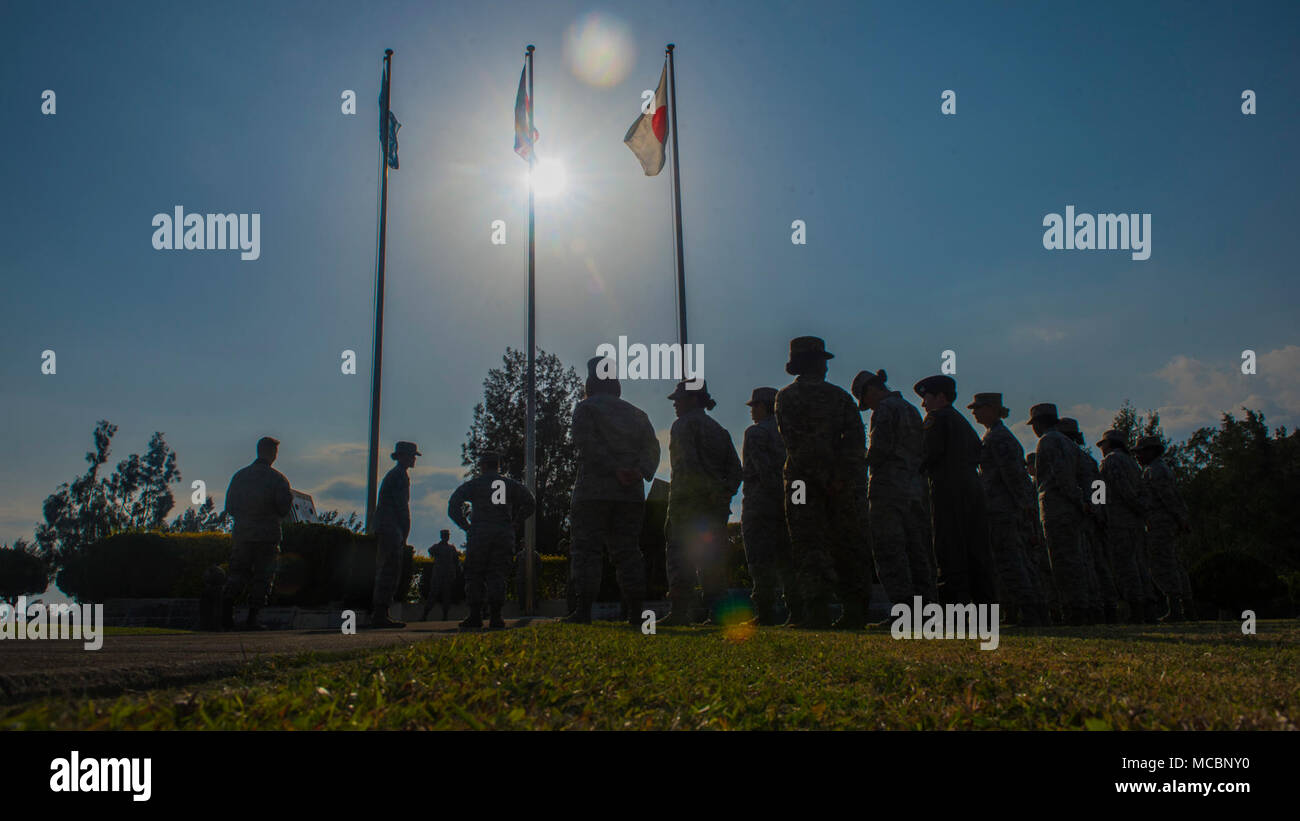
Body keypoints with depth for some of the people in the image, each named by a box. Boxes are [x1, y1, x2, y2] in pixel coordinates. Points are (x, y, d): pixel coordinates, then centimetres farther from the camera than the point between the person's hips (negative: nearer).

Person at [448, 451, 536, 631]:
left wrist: (466, 526, 4)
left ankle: (475, 616, -3)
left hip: (479, 534, -2)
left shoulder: (473, 484, 8)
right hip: (504, 535, 2)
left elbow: (453, 505, -2)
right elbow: (530, 503, 10)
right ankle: (495, 617, -6)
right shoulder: (510, 484, 15)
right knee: (497, 575, 4)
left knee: (474, 575, 5)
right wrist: (513, 522, 12)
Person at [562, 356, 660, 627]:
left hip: (593, 492, -5)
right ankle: (635, 612, 4)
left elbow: (587, 444, -13)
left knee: (586, 549, -3)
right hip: (631, 494, 5)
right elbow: (652, 446, 6)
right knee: (627, 550, 7)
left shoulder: (585, 408, 3)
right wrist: (641, 471, -9)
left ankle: (583, 609, -11)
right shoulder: (636, 414, 19)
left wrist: (616, 470, -17)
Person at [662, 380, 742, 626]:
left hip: (688, 501, -7)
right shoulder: (719, 430, 21)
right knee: (713, 558, 8)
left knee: (679, 553, -5)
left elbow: (687, 464, -16)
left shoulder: (683, 424, -1)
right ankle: (716, 611, 4)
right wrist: (724, 492, 8)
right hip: (717, 504, 7)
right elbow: (735, 468, 14)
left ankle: (680, 610, -11)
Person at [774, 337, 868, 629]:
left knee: (809, 545, -1)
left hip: (804, 479, -2)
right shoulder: (840, 396, 10)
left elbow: (795, 441, -9)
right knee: (848, 544, 9)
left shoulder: (786, 397, 2)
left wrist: (824, 476, -8)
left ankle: (817, 609, -8)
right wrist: (840, 475, -6)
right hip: (845, 482, 3)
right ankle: (856, 610, 10)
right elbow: (856, 438, -1)